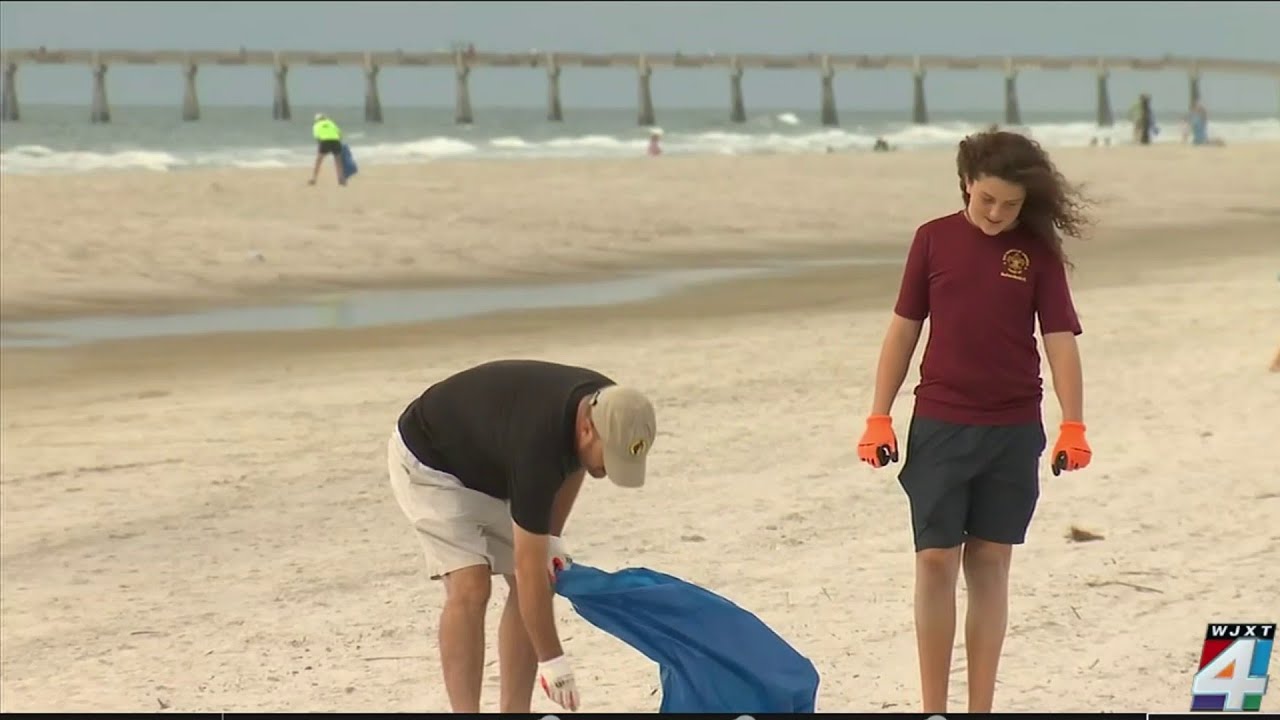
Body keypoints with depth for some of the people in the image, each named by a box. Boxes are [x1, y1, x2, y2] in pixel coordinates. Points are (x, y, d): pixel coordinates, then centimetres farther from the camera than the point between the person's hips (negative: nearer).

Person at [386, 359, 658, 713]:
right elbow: (530, 570, -33)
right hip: (429, 458, -8)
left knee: (530, 590, -1)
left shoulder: (605, 405, -19)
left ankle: (515, 713, 3)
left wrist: (551, 536, -2)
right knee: (470, 587, -22)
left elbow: (572, 463, 9)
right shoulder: (537, 442, -39)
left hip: (492, 466, 8)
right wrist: (552, 661, -27)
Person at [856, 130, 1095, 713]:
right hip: (940, 425, 0)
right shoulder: (934, 239, 1)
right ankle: (933, 709, 1)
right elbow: (903, 329, 5)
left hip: (1014, 431, 0)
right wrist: (879, 418, 3)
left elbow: (1060, 340, -2)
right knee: (935, 561, -4)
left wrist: (1073, 427, -10)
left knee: (989, 565, 6)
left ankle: (980, 708, 11)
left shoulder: (1037, 250, -1)